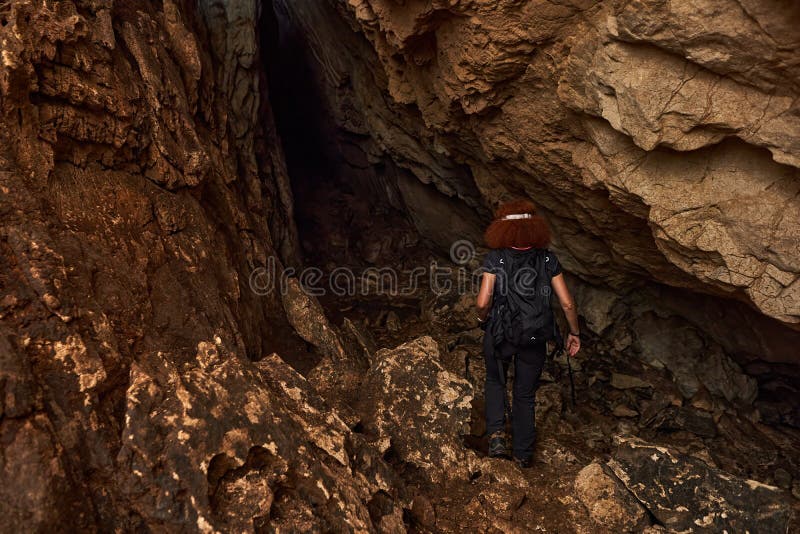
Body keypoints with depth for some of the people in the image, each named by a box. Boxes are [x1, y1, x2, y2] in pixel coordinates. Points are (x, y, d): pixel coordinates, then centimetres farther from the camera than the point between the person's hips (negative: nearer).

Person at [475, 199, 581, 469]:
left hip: (500, 334, -1)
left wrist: (483, 318, 5)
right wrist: (574, 333, 10)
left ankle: (496, 434, 10)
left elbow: (483, 302, -17)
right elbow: (567, 303, -5)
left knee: (495, 381, 28)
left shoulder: (495, 258, -11)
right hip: (535, 338, 2)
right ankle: (523, 454, 32)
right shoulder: (547, 259, -5)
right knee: (525, 395, 20)